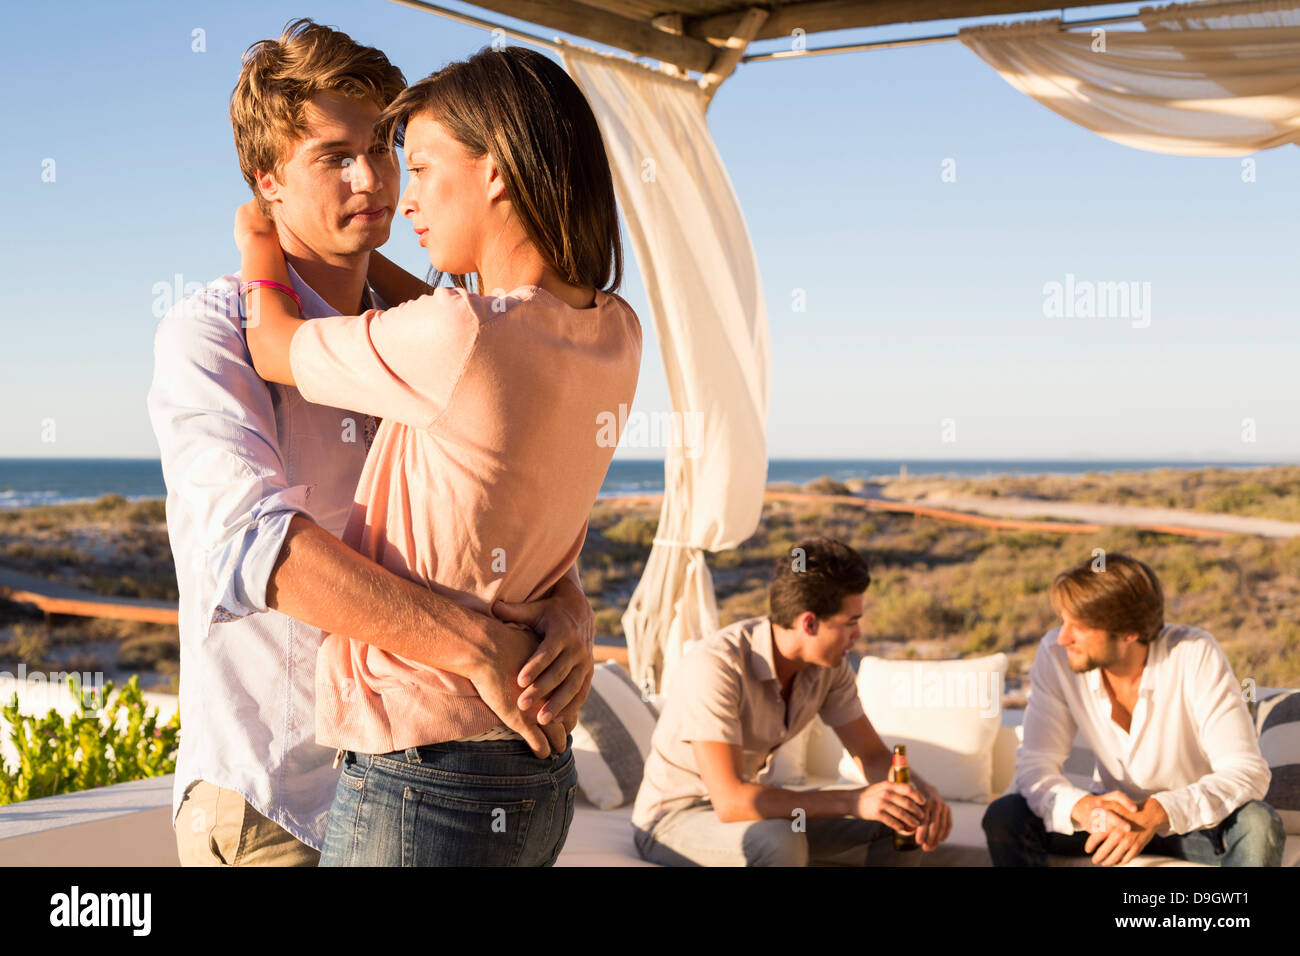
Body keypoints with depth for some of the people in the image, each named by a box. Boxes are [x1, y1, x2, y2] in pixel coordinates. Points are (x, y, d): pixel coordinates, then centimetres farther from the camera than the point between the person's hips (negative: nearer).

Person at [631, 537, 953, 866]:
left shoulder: (829, 665, -9)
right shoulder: (714, 666, -32)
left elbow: (872, 755, 1)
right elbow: (730, 802, -39)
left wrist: (922, 790, -23)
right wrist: (853, 801, -41)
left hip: (751, 807, 7)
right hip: (673, 821, -7)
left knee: (900, 829, -8)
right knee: (780, 844, -38)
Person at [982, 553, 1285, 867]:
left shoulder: (1195, 655, -24)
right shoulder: (1055, 655, -16)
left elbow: (1248, 772, -28)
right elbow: (1035, 766, -16)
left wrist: (1158, 812, -43)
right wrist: (1084, 807, -39)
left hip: (1195, 819, -2)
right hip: (1113, 814, 2)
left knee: (1258, 825, -34)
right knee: (1003, 818, -22)